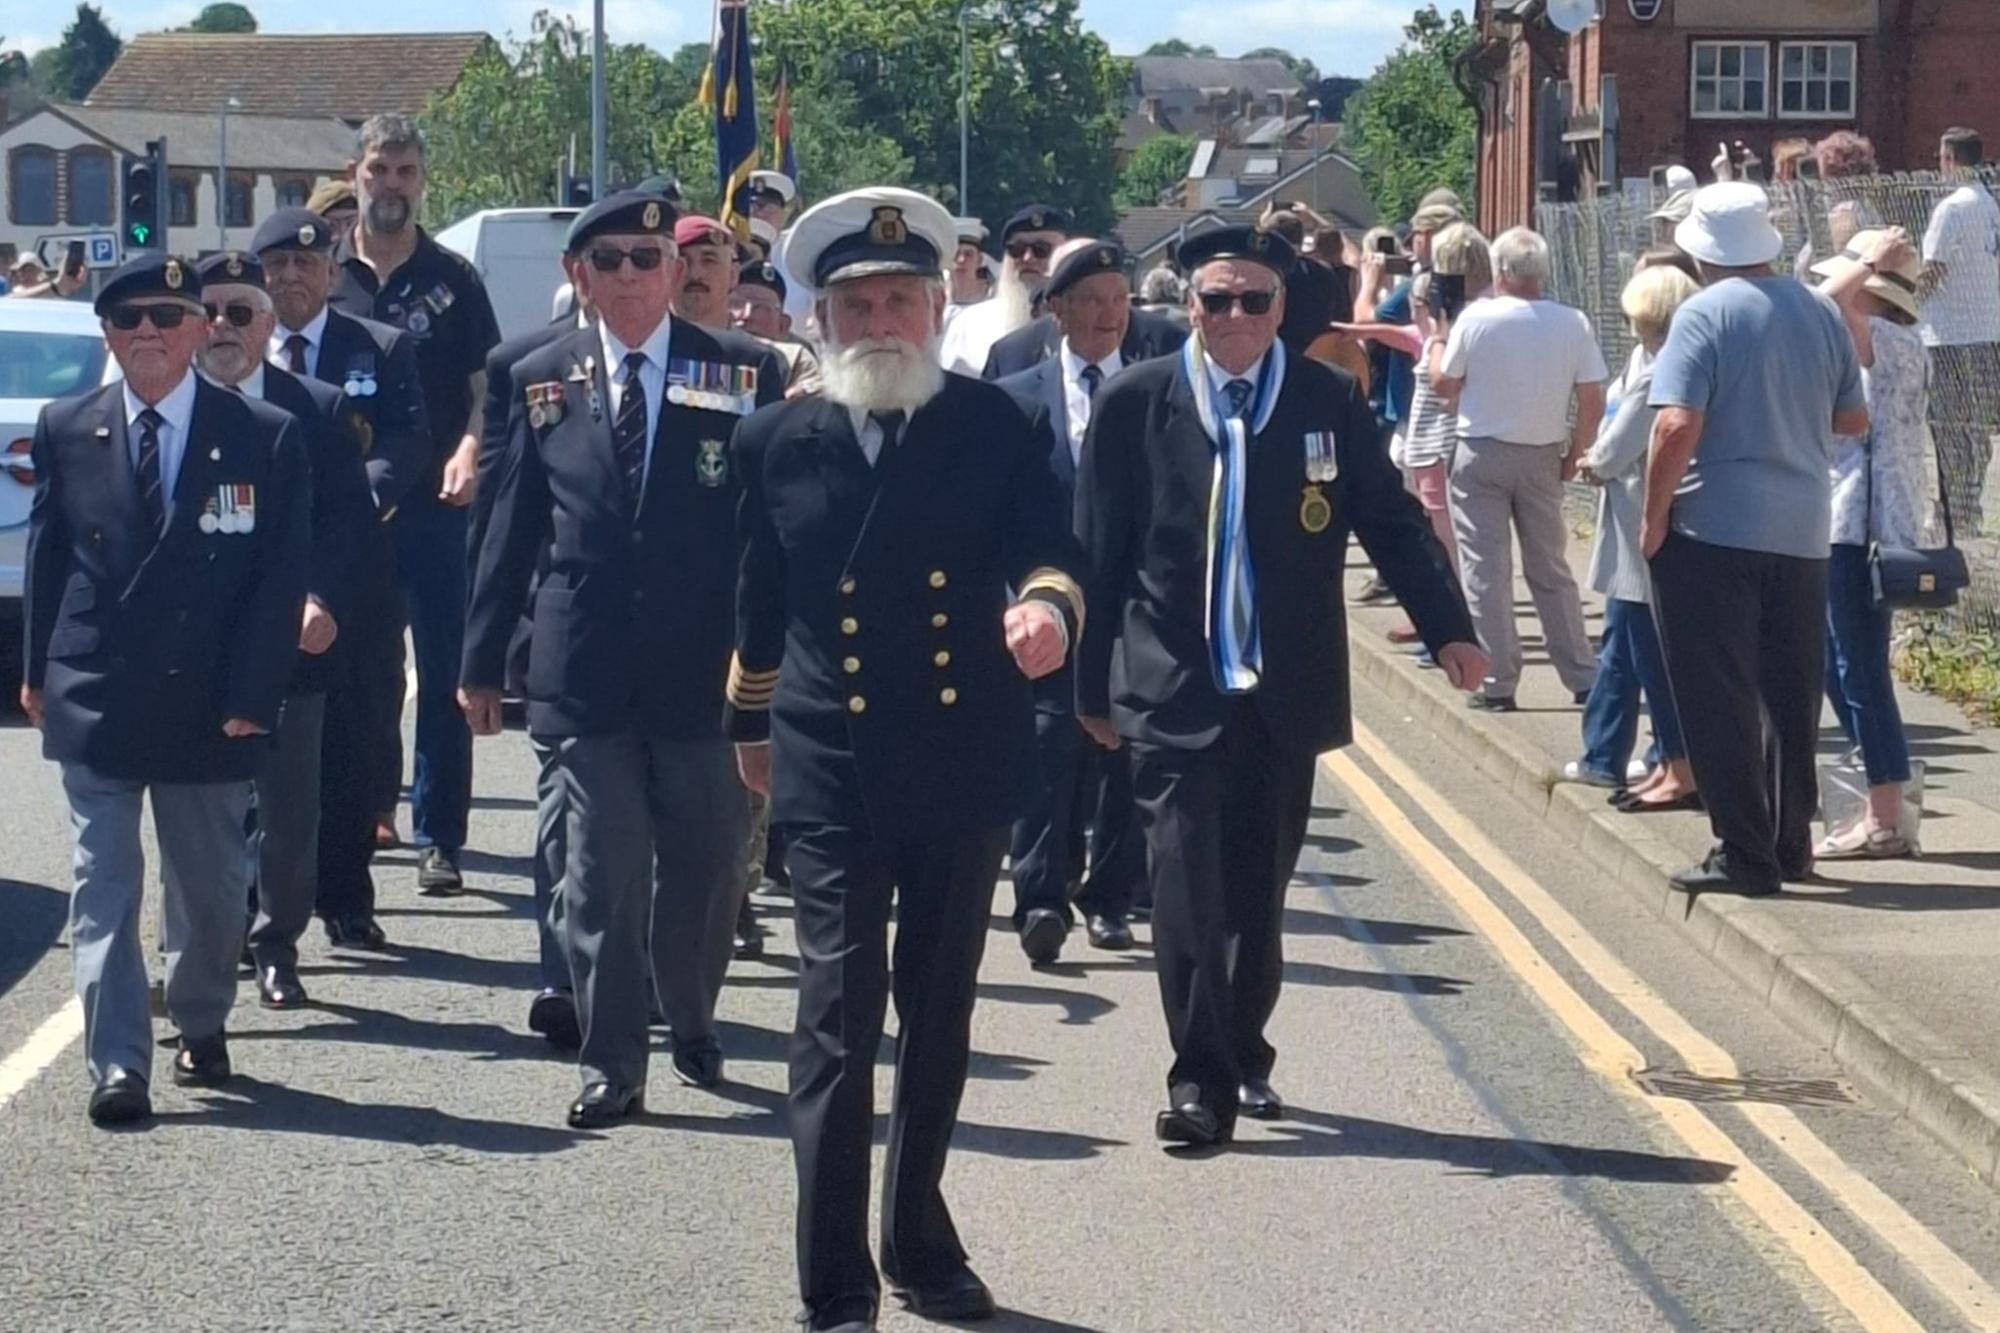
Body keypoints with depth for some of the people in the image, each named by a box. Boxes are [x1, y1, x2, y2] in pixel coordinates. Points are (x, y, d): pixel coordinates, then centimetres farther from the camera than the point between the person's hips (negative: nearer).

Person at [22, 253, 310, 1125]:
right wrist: (40, 675, 6)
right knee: (103, 888, -3)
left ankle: (201, 1030, 35)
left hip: (209, 704, 0)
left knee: (212, 888, 13)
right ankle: (117, 1068, -2)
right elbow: (46, 558, 9)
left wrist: (248, 698, -9)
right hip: (93, 699, 0)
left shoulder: (265, 438, -3)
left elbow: (280, 578, -4)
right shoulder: (65, 432, 4)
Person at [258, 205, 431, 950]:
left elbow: (410, 443, -4)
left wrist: (361, 498, -23)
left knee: (355, 744, 5)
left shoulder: (383, 351, 7)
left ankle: (346, 901, 17)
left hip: (356, 574, 0)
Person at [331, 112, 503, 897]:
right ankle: (369, 803, 27)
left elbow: (487, 384, 3)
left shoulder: (451, 280, 4)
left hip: (435, 505, -1)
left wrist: (469, 449, -16)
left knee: (444, 676, -2)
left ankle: (438, 838, 2)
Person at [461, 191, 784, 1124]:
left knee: (704, 865, 11)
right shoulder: (542, 381, 7)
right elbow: (511, 528, 9)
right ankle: (611, 1067, 10)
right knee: (601, 876, 2)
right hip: (588, 671, 1)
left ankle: (693, 1026, 34)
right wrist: (483, 660, 7)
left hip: (707, 667, 0)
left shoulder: (745, 375, 0)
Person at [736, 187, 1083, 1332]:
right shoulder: (775, 444, 2)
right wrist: (751, 723, 24)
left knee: (940, 1015, 14)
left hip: (965, 767, 1)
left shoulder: (993, 429, 0)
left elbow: (1047, 547, -9)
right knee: (840, 1015, -7)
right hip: (833, 775, -1)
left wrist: (1048, 605, -32)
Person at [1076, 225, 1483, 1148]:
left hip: (1285, 692, 2)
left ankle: (1242, 1056, 28)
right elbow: (1098, 553, 2)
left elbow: (1391, 520, 5)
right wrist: (1093, 686, 3)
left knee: (1260, 888, 11)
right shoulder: (1134, 404, -1)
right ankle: (1201, 1080, -5)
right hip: (1175, 692, -2)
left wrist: (1448, 627, -6)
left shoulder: (1331, 402, 2)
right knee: (1187, 886, -10)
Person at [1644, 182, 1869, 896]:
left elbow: (1677, 425, -18)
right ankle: (1791, 842, 21)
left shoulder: (1705, 314, -11)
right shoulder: (1820, 313, 6)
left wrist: (1654, 518, -9)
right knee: (1790, 695, 15)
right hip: (1801, 532, 6)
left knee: (1718, 697, 0)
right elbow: (1853, 418, 14)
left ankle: (1744, 855, 0)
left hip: (1714, 530, -5)